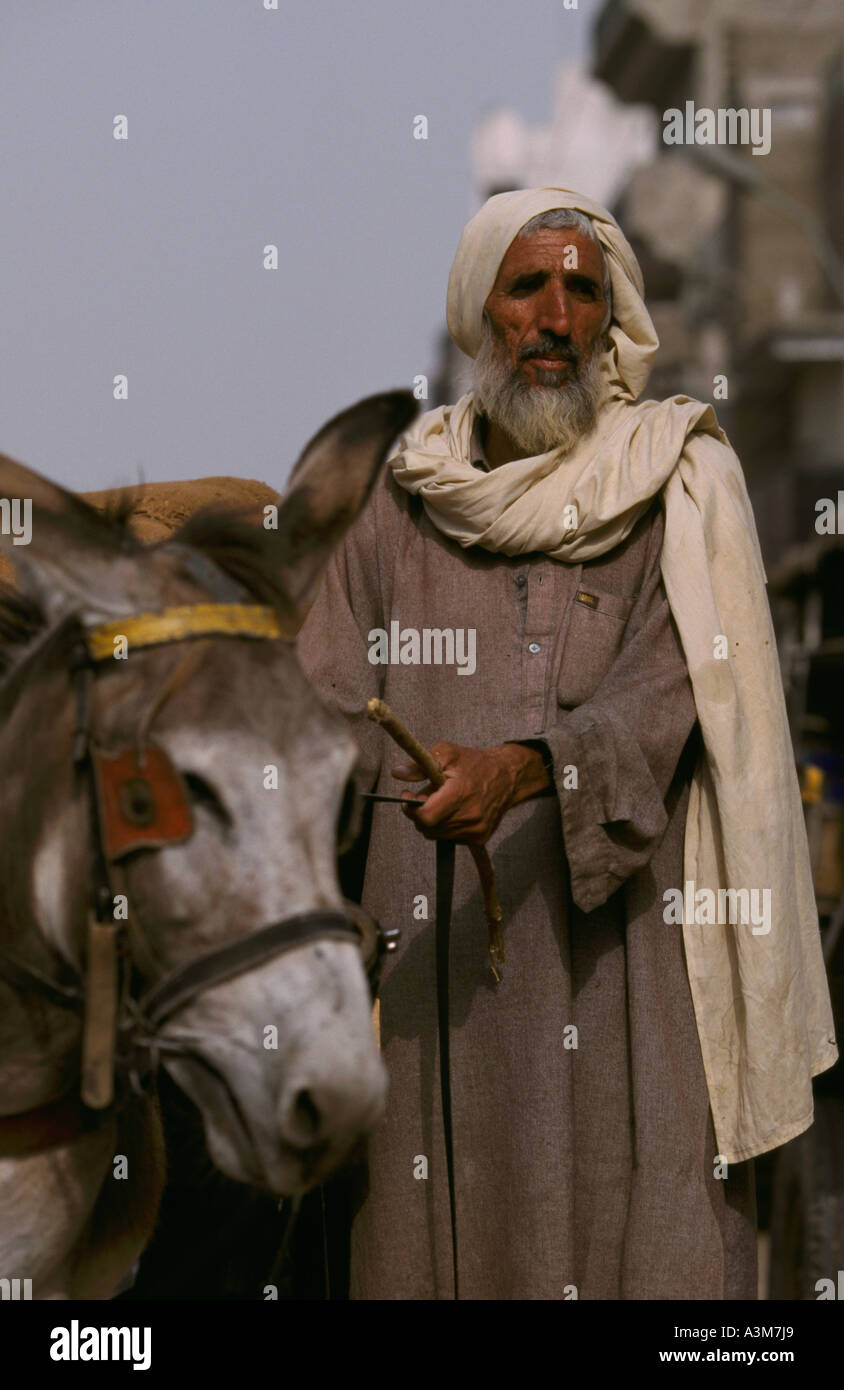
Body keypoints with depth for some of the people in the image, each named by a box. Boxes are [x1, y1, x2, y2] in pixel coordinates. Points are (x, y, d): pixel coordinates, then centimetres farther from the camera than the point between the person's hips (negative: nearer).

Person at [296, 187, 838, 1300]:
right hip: (436, 950, 2)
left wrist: (521, 770, -28)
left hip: (616, 942, -2)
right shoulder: (411, 499, 13)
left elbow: (667, 690, -11)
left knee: (638, 1228, -7)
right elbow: (327, 701, 9)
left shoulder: (679, 486, 4)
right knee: (436, 1220, 2)